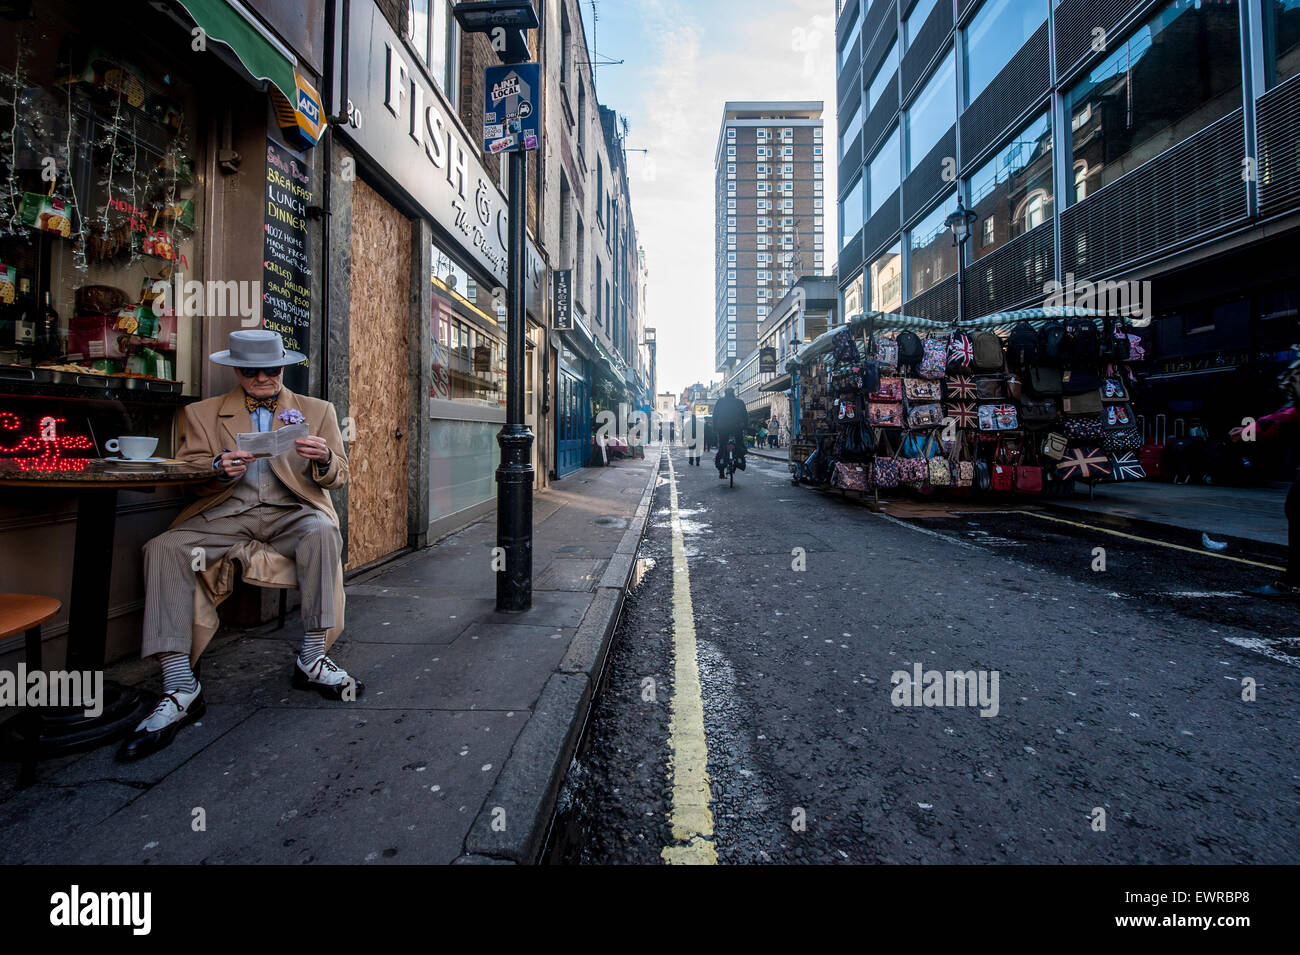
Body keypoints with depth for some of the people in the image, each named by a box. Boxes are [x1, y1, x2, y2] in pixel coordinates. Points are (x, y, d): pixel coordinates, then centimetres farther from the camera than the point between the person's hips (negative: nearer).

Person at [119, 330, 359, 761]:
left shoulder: (317, 411, 15)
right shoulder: (202, 413, 18)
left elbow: (337, 477, 9)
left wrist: (325, 460, -16)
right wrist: (219, 468, -15)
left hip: (290, 511, -2)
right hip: (227, 513, 2)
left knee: (323, 533, -35)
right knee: (164, 548, -26)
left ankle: (312, 660, -27)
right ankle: (180, 689, -24)